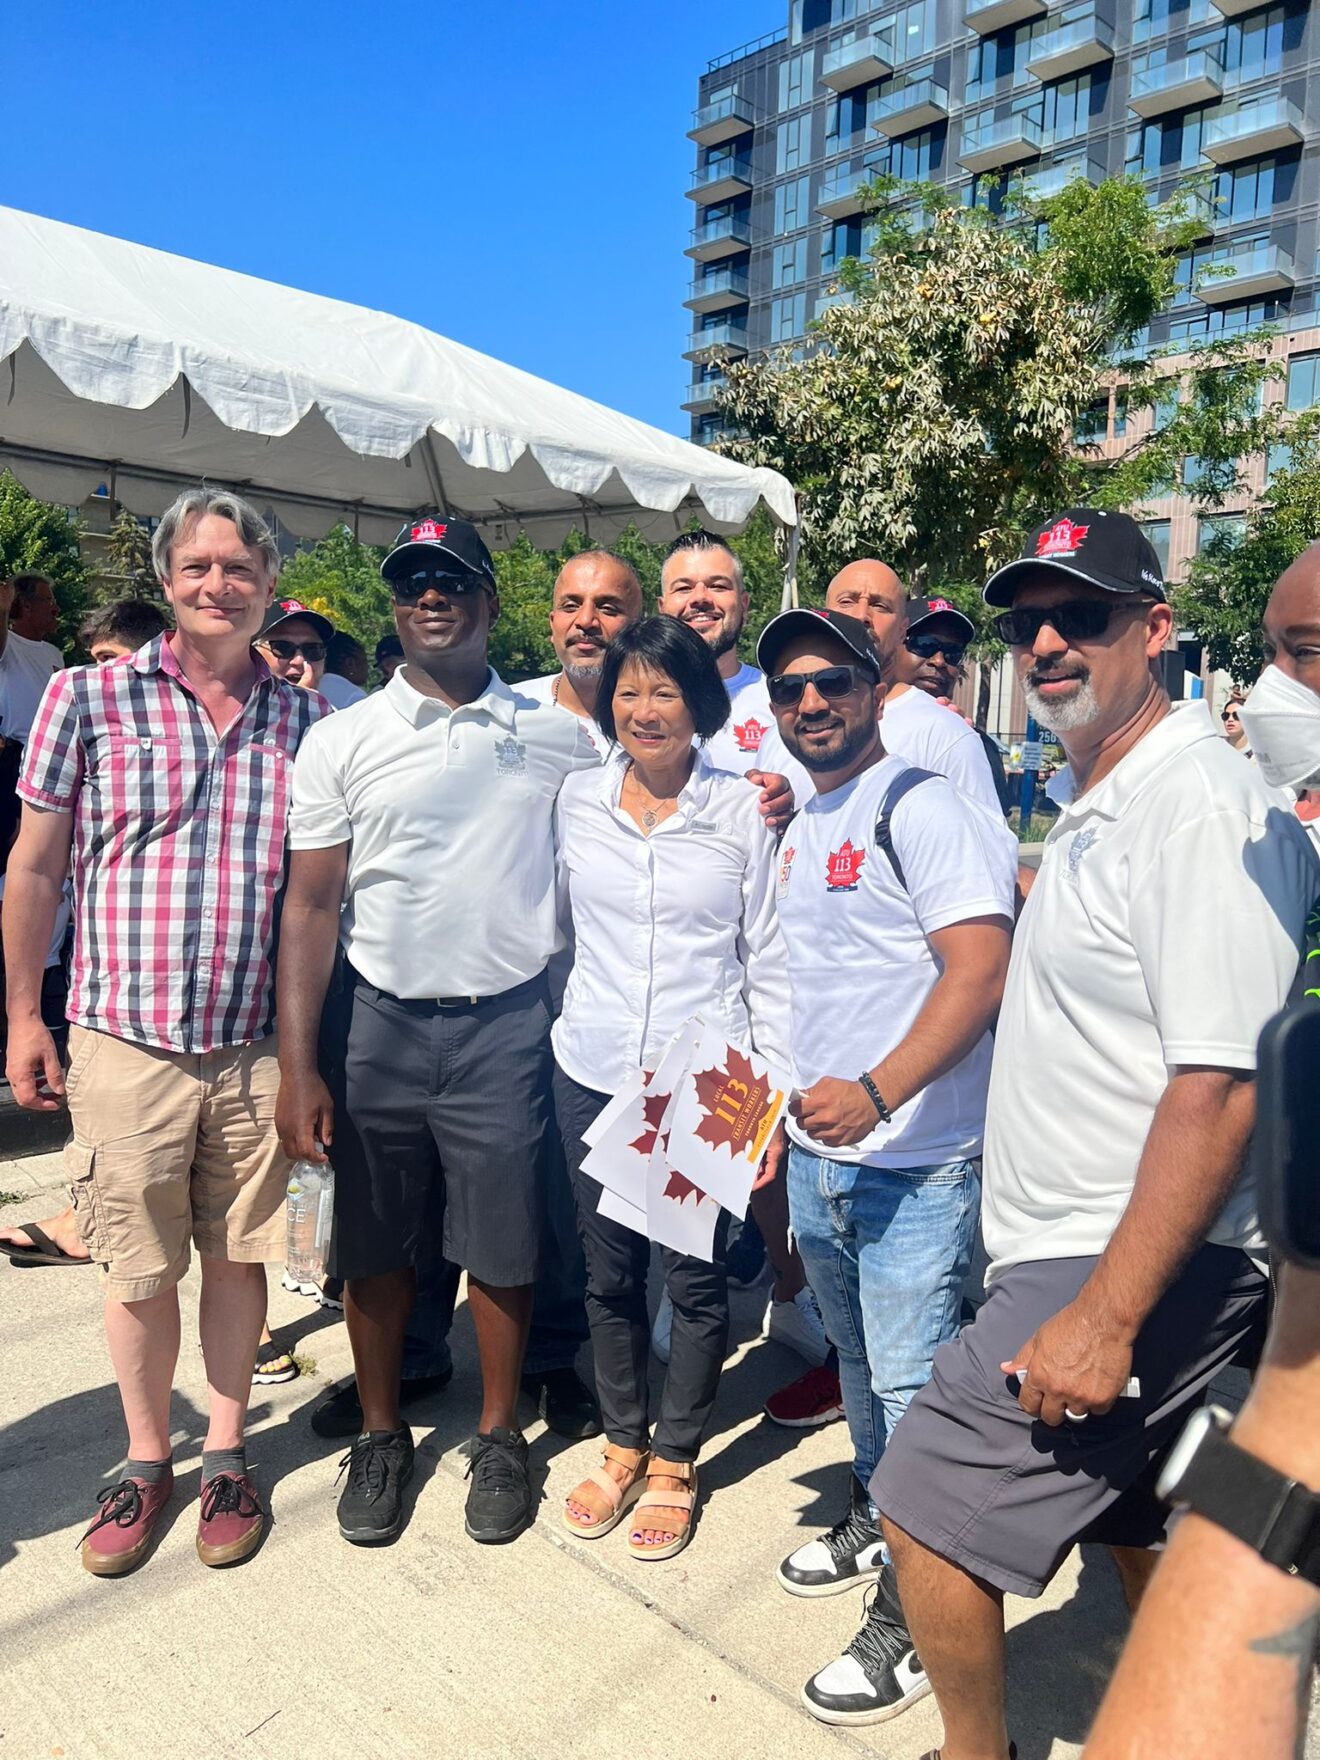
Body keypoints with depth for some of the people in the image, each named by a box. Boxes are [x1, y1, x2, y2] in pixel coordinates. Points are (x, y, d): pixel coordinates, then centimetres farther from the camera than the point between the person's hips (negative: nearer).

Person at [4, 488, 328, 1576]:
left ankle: (226, 1458, 33)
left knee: (239, 1257, 13)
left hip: (255, 1049, 1)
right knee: (139, 1270, 11)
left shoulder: (305, 719, 3)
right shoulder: (90, 697, -2)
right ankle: (147, 1462, 34)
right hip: (125, 1042, -1)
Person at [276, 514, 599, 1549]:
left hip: (508, 1024, 0)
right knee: (377, 1248, 12)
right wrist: (298, 1066, -6)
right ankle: (382, 1433, 35)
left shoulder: (555, 730, 2)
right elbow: (312, 904, -1)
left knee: (502, 1247, 10)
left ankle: (500, 1435, 32)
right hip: (382, 1024, 1)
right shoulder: (341, 742, 1)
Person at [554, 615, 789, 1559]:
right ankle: (624, 1445, 37)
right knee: (609, 1269, 14)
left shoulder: (744, 811, -5)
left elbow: (769, 959, -3)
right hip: (594, 1072, 3)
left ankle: (676, 1462, 31)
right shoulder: (578, 801, 3)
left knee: (696, 1275, 8)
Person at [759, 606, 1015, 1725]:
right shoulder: (801, 826, 12)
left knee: (911, 1381, 2)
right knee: (859, 1363, 23)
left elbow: (982, 968, -24)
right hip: (819, 1153, 8)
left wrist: (877, 1094, -32)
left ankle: (916, 1615, 20)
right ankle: (874, 1521, 44)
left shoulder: (920, 807, -14)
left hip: (914, 1161, -8)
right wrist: (782, 1110, 20)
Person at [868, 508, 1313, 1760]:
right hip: (1087, 1252, 9)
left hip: (1127, 1270, -9)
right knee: (1139, 1535, 22)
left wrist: (1105, 1317, -25)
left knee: (929, 1510, 1)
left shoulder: (1200, 810, -20)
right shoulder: (1092, 809, 11)